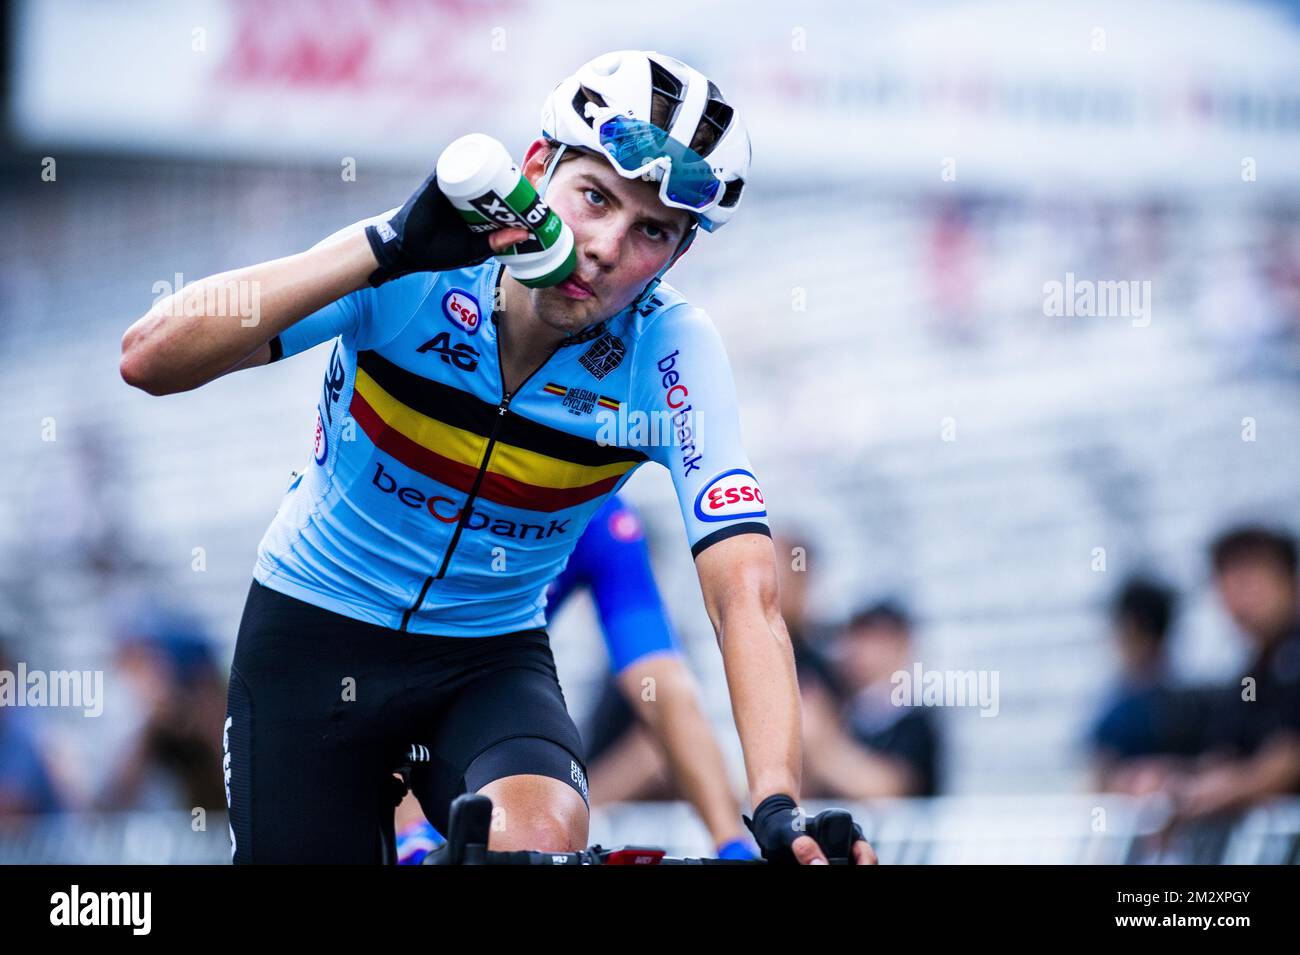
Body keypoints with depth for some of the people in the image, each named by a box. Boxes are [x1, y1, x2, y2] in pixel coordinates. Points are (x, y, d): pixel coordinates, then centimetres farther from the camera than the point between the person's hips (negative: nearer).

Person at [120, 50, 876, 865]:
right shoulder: (417, 274, -22)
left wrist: (778, 807, -45)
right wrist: (385, 248, -40)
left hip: (495, 656, 0)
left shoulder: (675, 354, -19)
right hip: (314, 636, 0)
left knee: (544, 836, -30)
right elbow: (151, 359, -32)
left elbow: (744, 594, -28)